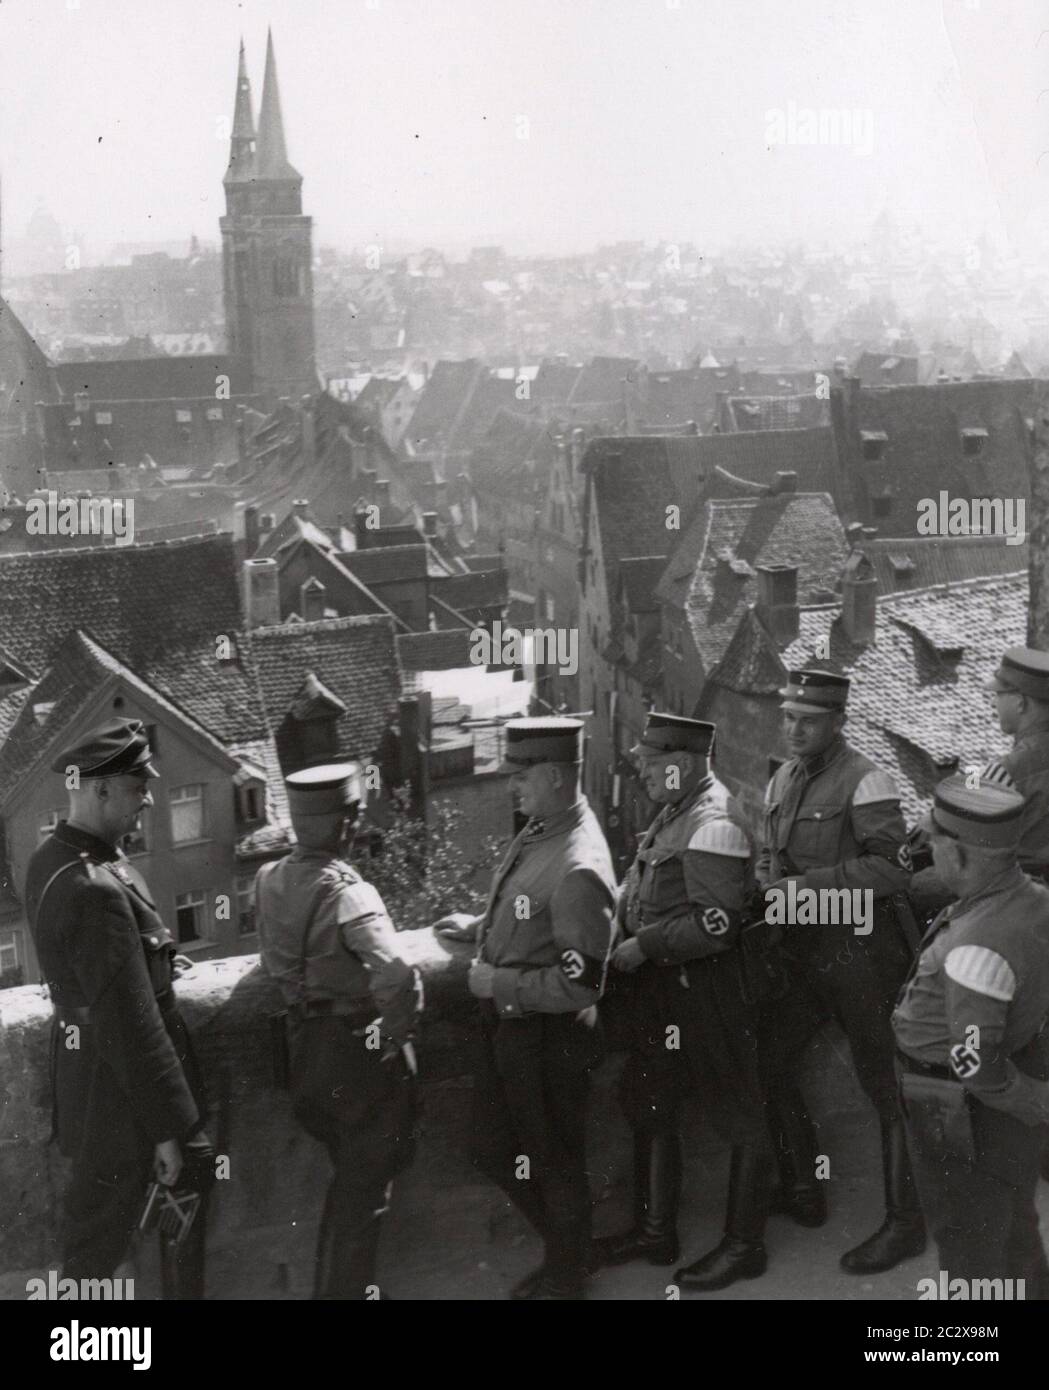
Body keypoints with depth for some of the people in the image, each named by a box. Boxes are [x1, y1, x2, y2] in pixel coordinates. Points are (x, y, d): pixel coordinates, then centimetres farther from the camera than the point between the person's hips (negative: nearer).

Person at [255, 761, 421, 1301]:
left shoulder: (270, 881, -4)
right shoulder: (347, 893, -27)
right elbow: (398, 980, -37)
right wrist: (395, 1035, -20)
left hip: (305, 1047, 7)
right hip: (358, 1049, -7)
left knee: (349, 1171, 28)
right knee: (365, 1187, 9)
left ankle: (333, 1284, 43)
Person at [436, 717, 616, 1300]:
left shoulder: (580, 869, -30)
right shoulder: (539, 830, -2)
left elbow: (579, 985, -29)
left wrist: (498, 982, -22)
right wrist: (479, 926, 7)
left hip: (550, 1038, -9)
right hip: (507, 1024, 9)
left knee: (555, 1162, 14)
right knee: (494, 1148, 23)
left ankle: (564, 1279, 38)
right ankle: (565, 1244, 45)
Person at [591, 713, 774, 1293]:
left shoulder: (713, 823, -20)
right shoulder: (674, 814, 9)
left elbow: (714, 924, -26)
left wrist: (642, 946, -19)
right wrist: (620, 932, 6)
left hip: (706, 987, -10)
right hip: (660, 985, 10)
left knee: (739, 1116, 5)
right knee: (648, 1107, 18)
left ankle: (743, 1245, 17)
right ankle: (653, 1231, 32)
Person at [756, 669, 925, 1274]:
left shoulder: (865, 781, -15)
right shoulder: (783, 779, 9)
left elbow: (893, 867, -22)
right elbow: (770, 855, 20)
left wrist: (810, 884, -23)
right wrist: (769, 893, -1)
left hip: (860, 955, -8)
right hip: (803, 952, 8)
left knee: (884, 1086, 2)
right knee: (769, 1064, 13)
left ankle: (906, 1223, 14)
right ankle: (803, 1192, 31)